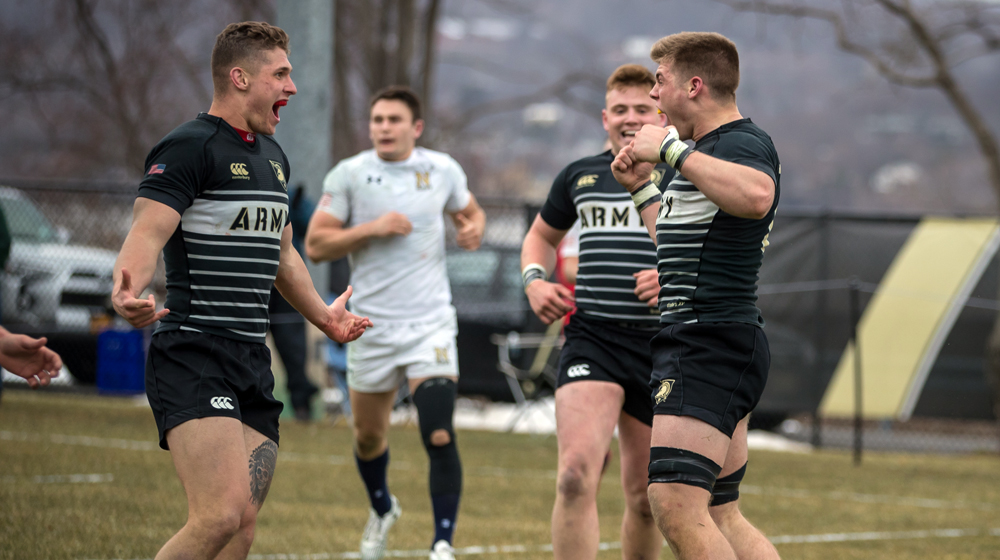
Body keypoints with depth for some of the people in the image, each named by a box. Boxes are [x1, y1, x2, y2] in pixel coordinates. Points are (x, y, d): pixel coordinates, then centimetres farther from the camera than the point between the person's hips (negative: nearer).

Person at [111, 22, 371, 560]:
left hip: (254, 364, 9)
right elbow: (146, 233, -22)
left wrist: (323, 316, 44)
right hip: (193, 361, -9)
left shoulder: (273, 157, 19)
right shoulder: (189, 148, -9)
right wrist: (128, 292, -41)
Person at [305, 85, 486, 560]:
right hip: (372, 325, 1)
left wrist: (474, 228, -1)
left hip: (431, 325, -1)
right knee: (368, 437, 15)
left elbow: (469, 210, 22)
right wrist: (372, 228, -16)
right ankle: (382, 510, 46)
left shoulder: (442, 169, 3)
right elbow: (315, 245, -5)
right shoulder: (349, 175, -2)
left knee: (440, 437, -16)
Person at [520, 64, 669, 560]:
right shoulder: (579, 176, 13)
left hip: (662, 347, 0)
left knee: (645, 497, 9)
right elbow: (542, 235, 30)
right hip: (591, 339, 0)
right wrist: (534, 279, 9)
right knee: (576, 476, -22)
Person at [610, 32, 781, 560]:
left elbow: (755, 197, -37)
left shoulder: (744, 144, -11)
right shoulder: (706, 154, 23)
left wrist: (671, 149, -27)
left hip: (713, 344, -11)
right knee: (720, 517, 11)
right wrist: (640, 186, 30)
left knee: (675, 505, -21)